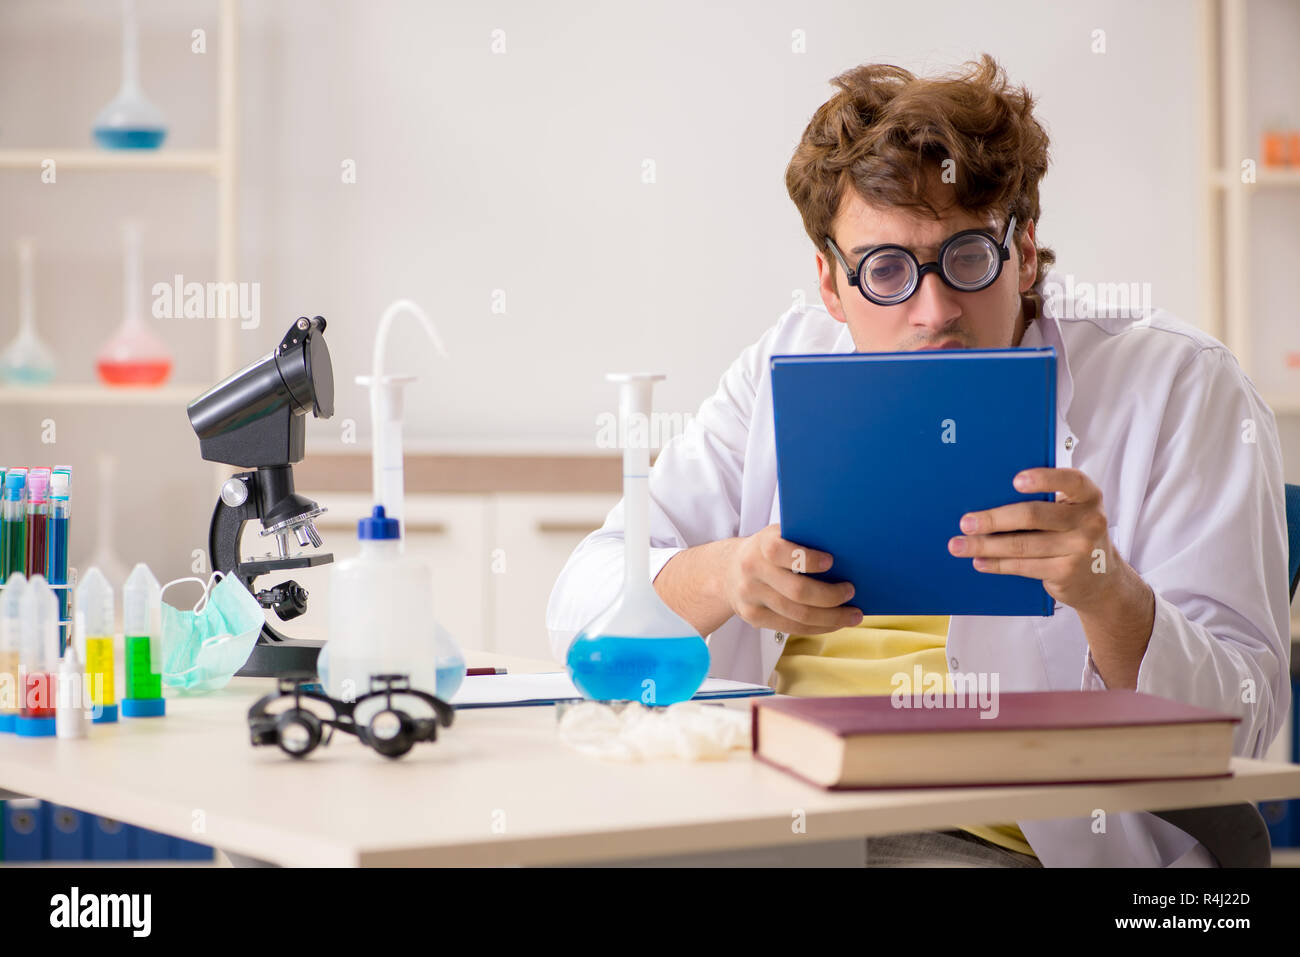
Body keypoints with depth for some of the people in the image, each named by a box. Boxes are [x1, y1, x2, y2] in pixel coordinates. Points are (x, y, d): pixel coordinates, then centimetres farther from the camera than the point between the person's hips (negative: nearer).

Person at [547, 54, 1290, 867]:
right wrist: (721, 577, -15)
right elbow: (583, 607, 6)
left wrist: (1108, 595, -25)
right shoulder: (786, 373, 10)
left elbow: (1242, 721, -6)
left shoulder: (1178, 387, 0)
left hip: (1018, 841, -2)